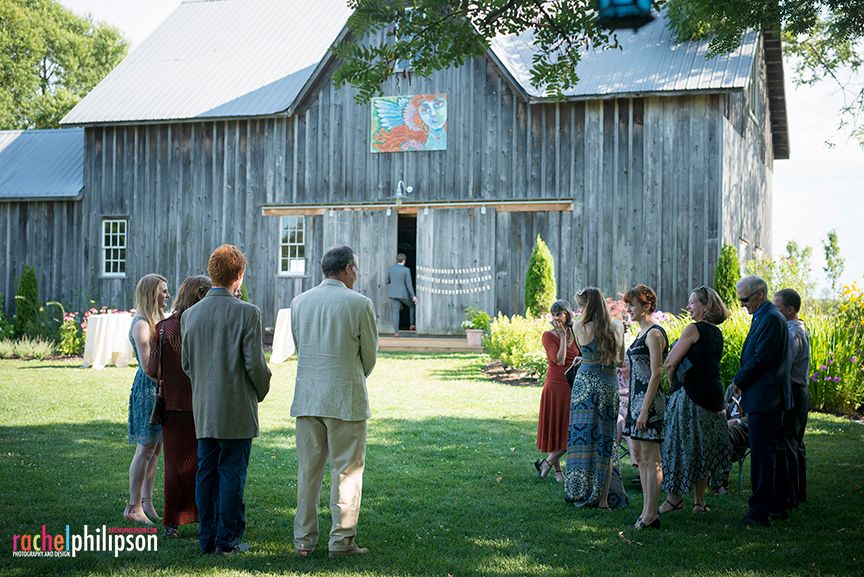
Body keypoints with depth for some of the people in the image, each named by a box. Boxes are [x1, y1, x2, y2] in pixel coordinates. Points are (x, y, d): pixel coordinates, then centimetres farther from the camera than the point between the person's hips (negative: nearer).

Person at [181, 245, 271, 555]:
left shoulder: (190, 314, 3)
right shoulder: (247, 313, -12)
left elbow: (185, 363, 9)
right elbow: (255, 364, -12)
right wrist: (260, 393, 6)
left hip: (202, 409, 5)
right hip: (237, 409, -5)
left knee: (206, 473, 11)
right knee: (232, 474, 2)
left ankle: (207, 538, 16)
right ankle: (227, 539, 5)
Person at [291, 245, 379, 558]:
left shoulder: (299, 302, 5)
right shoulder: (360, 304, -8)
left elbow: (299, 347, 13)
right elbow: (370, 355, 1)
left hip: (307, 398, 5)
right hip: (346, 398, -4)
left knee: (308, 470, 11)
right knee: (346, 470, 4)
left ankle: (303, 540, 16)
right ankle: (341, 541, 6)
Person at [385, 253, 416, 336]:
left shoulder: (390, 268, -1)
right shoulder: (406, 270, -12)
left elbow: (387, 281, 8)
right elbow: (409, 284, -14)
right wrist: (413, 296, -9)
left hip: (393, 294, 3)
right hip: (403, 294, -3)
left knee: (396, 312, 3)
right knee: (412, 306, 24)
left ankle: (396, 332, -6)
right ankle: (412, 325, 22)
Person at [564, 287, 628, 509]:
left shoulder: (580, 327, -6)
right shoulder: (617, 328, 3)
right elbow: (621, 360, 12)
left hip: (586, 382, -3)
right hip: (610, 384, 3)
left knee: (583, 437, 6)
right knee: (605, 440, 8)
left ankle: (582, 493, 8)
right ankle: (604, 497, 8)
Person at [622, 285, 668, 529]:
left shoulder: (654, 333, -13)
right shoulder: (642, 332, 16)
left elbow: (656, 373, -18)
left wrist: (645, 409, -20)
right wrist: (633, 408, 19)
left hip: (649, 403, -10)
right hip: (637, 399, 10)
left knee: (651, 460, -4)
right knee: (640, 457, 12)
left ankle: (650, 515, 1)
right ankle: (648, 511, 18)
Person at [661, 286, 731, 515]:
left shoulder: (693, 329, -12)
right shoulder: (716, 333, 12)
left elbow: (670, 363, -12)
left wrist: (673, 384, 5)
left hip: (690, 395, -8)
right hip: (713, 397, 8)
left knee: (681, 446, 0)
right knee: (703, 447, 12)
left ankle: (675, 498, 5)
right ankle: (699, 501, 16)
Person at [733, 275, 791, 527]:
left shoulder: (771, 319, -16)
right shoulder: (764, 317, 16)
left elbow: (760, 358, -21)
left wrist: (738, 380, -9)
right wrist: (742, 379, 9)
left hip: (764, 398, -11)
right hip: (768, 398, 11)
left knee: (762, 454, -8)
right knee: (774, 452, 15)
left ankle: (759, 511, -5)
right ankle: (778, 506, 23)